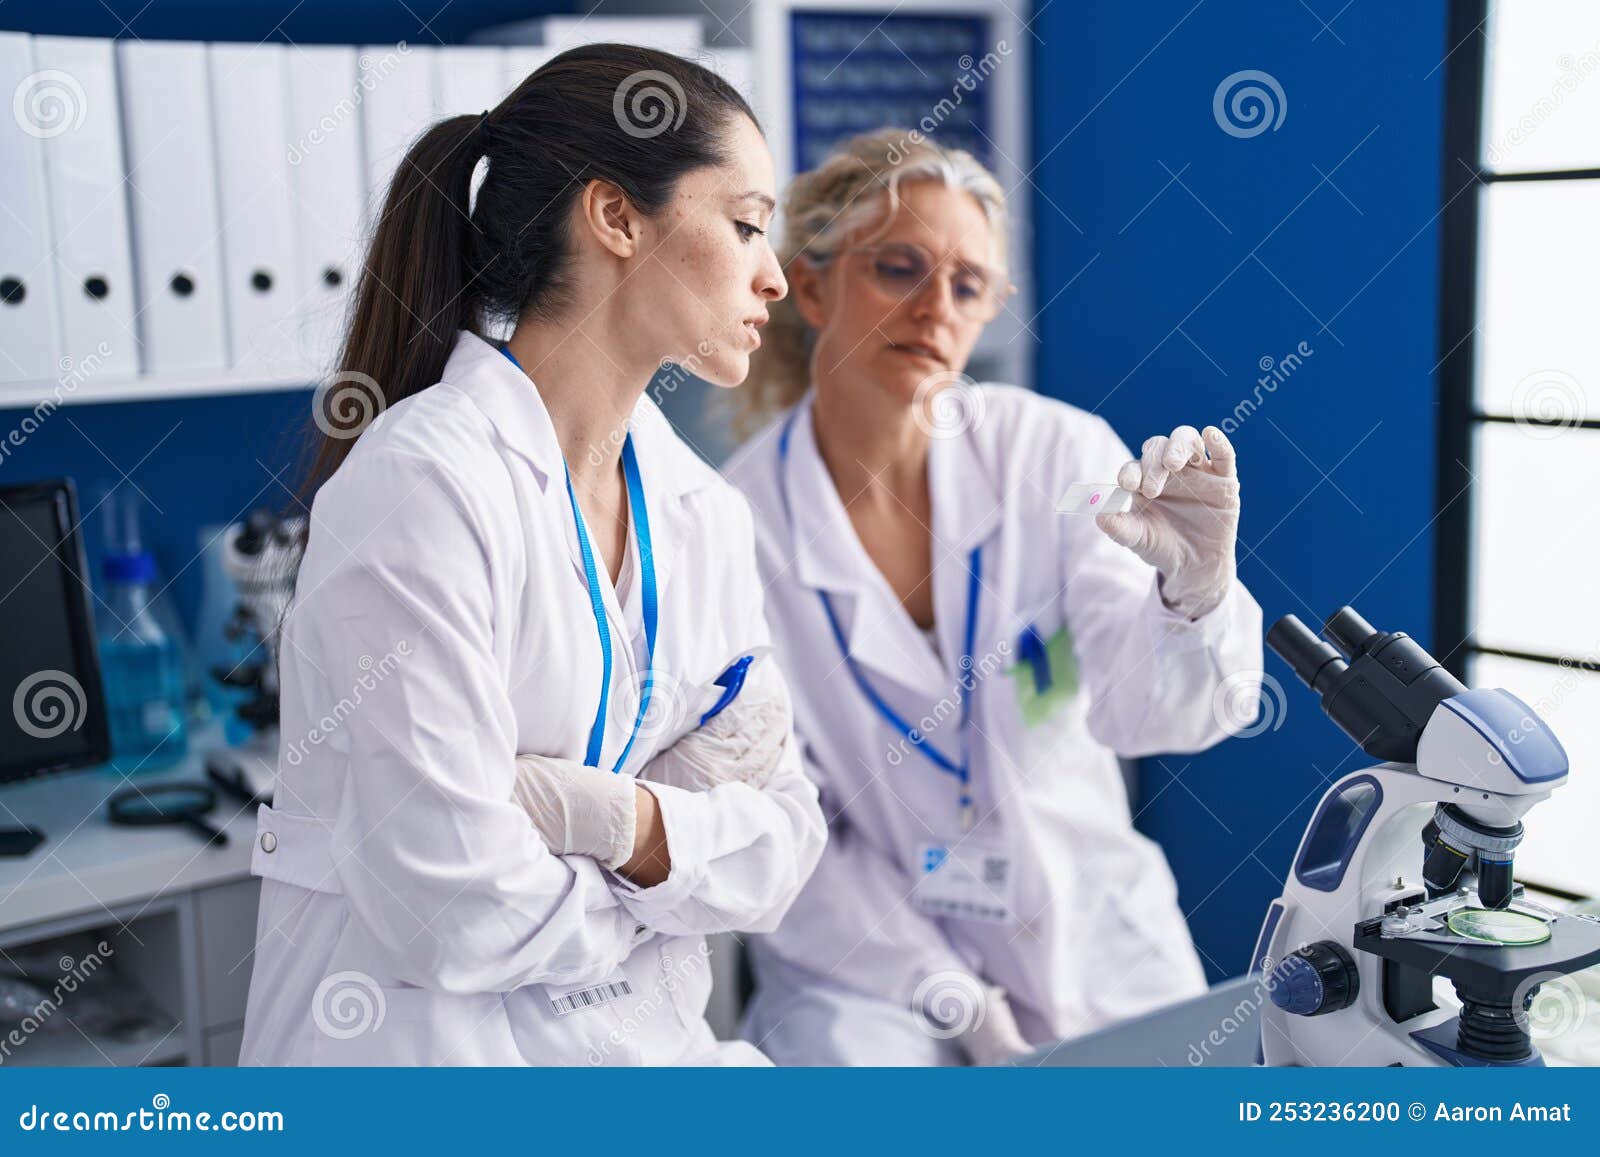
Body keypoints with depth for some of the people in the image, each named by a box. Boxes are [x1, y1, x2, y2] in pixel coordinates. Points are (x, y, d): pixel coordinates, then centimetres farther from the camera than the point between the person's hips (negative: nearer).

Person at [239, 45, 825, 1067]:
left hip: (643, 1032, 5)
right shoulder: (425, 483, -18)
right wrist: (688, 848, -5)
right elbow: (449, 910, -22)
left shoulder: (707, 513, 4)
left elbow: (786, 837, 2)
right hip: (418, 1031, -4)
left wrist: (623, 821, -17)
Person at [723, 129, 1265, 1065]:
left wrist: (1194, 588, -40)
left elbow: (1147, 709, -19)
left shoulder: (1056, 453, -9)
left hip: (1090, 932, 2)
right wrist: (947, 994, -12)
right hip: (868, 958, -1)